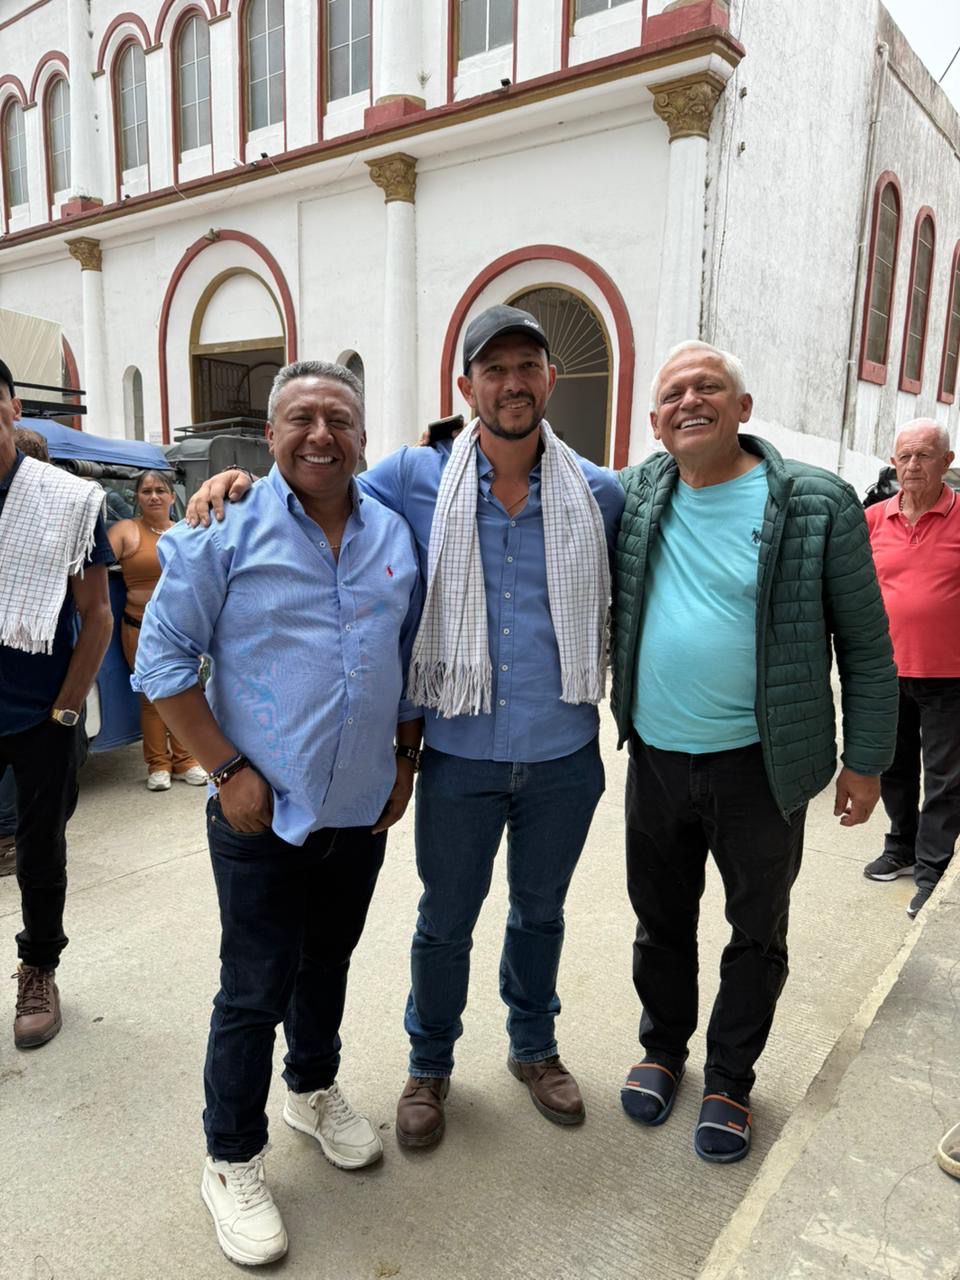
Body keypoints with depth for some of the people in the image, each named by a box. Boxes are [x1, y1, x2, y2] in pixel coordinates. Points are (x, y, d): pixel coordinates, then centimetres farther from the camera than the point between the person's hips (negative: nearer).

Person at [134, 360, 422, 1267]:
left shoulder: (394, 537, 3)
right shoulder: (230, 529, -11)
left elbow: (412, 658, 12)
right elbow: (162, 658, -10)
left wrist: (406, 760, 8)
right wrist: (228, 771, -14)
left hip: (363, 813, 5)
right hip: (262, 816, -4)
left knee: (327, 965, 23)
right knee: (253, 994, 7)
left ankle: (313, 1091, 48)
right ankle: (232, 1164, 30)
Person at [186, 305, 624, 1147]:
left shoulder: (598, 493, -3)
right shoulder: (418, 477, -7)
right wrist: (246, 479, -13)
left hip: (563, 756, 2)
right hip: (461, 754, -1)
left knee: (540, 911, 22)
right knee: (445, 921, 16)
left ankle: (535, 1048, 48)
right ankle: (430, 1067, 42)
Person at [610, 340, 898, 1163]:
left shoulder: (818, 504, -10)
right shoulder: (634, 497, 0)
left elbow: (866, 643, -4)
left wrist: (867, 762, -3)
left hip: (758, 765, -2)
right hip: (655, 759, 3)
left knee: (757, 932, 16)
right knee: (661, 919, 20)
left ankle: (731, 1079, 39)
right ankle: (663, 1049, 44)